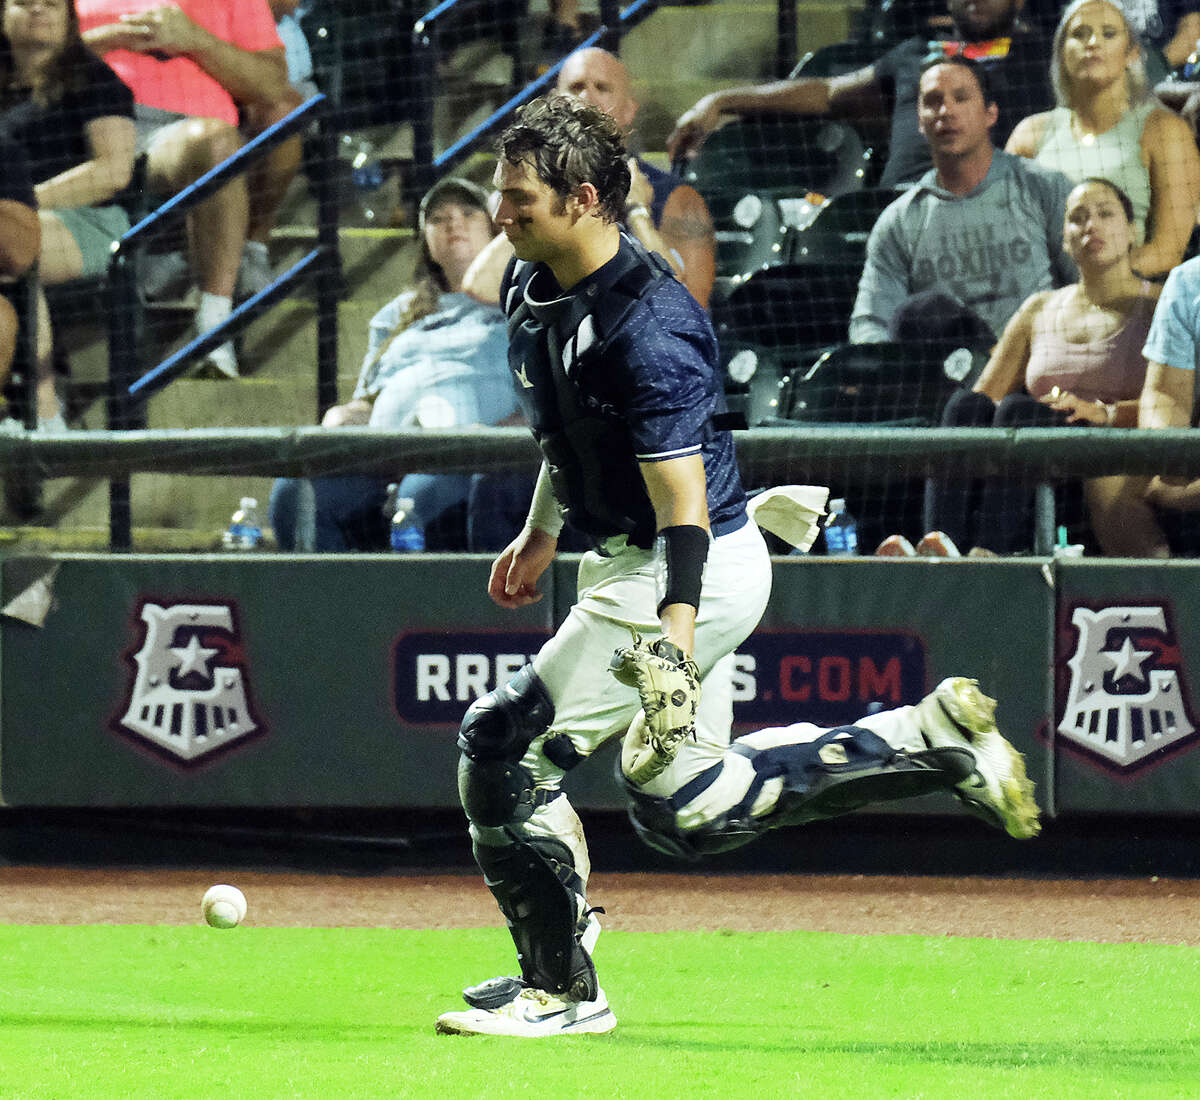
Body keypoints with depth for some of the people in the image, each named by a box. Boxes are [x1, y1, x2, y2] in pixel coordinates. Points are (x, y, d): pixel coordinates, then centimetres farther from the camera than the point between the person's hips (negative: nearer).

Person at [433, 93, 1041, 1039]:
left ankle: (560, 988, 4)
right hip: (626, 561, 10)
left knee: (508, 749, -9)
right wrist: (541, 530, 28)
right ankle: (934, 740, 21)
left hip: (695, 571, -10)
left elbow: (682, 503, -31)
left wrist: (675, 636, -42)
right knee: (683, 807, 17)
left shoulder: (646, 329, -27)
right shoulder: (533, 283, 1)